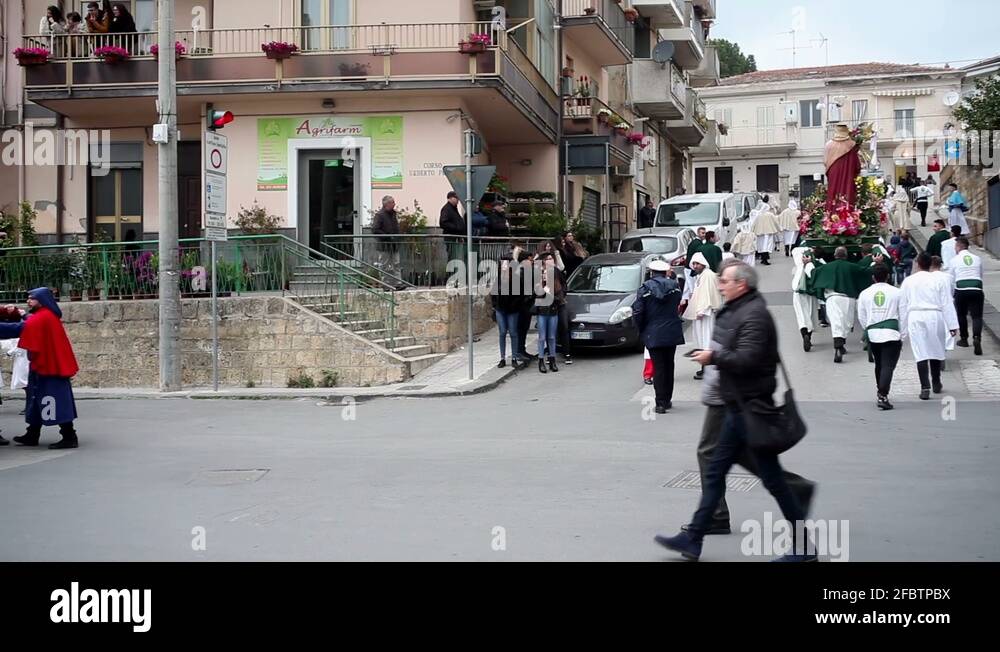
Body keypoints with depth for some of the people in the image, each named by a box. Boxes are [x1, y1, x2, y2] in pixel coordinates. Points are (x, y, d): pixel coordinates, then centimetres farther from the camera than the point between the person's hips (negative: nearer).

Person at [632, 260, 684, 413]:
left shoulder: (645, 289, -10)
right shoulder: (674, 286, -1)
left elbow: (637, 311, -13)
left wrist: (641, 330, 2)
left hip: (653, 334, -3)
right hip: (672, 333, 3)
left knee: (658, 367, 0)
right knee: (669, 366, 15)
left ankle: (661, 403, -4)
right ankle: (667, 400, 23)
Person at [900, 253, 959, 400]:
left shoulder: (908, 282, 5)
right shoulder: (939, 281, 0)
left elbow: (902, 306, 8)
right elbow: (947, 304, 0)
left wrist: (903, 328, 15)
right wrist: (952, 326, 2)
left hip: (915, 318, 0)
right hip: (935, 317, 0)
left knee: (920, 354, -3)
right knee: (936, 351, 16)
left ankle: (925, 387, -13)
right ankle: (936, 385, 28)